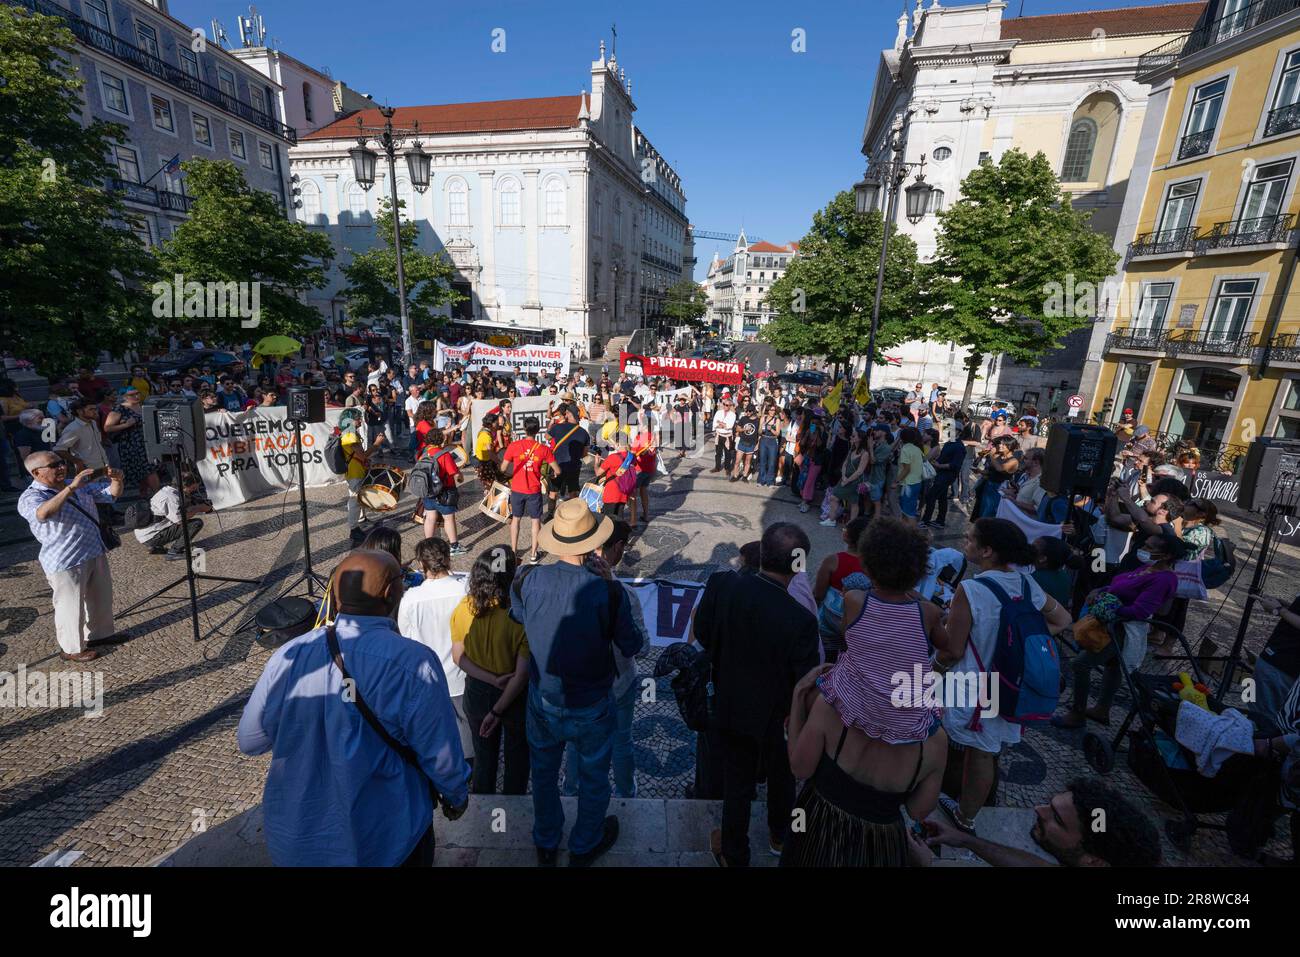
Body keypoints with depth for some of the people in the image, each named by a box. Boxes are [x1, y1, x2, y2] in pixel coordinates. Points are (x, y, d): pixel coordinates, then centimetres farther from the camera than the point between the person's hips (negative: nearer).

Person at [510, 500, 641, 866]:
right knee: (592, 778, 25)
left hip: (542, 701, 3)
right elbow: (630, 647, -15)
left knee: (544, 772, 29)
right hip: (591, 708, -3)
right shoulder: (608, 592, -30)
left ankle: (545, 846, 52)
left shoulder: (527, 580, -21)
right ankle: (584, 847, 49)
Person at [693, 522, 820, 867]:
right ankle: (779, 836, 58)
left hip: (731, 710, 2)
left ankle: (734, 854, 47)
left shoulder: (720, 585, -25)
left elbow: (701, 635, -10)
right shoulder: (800, 620, -33)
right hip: (778, 716, -1)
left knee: (737, 785, 24)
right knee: (782, 777, 30)